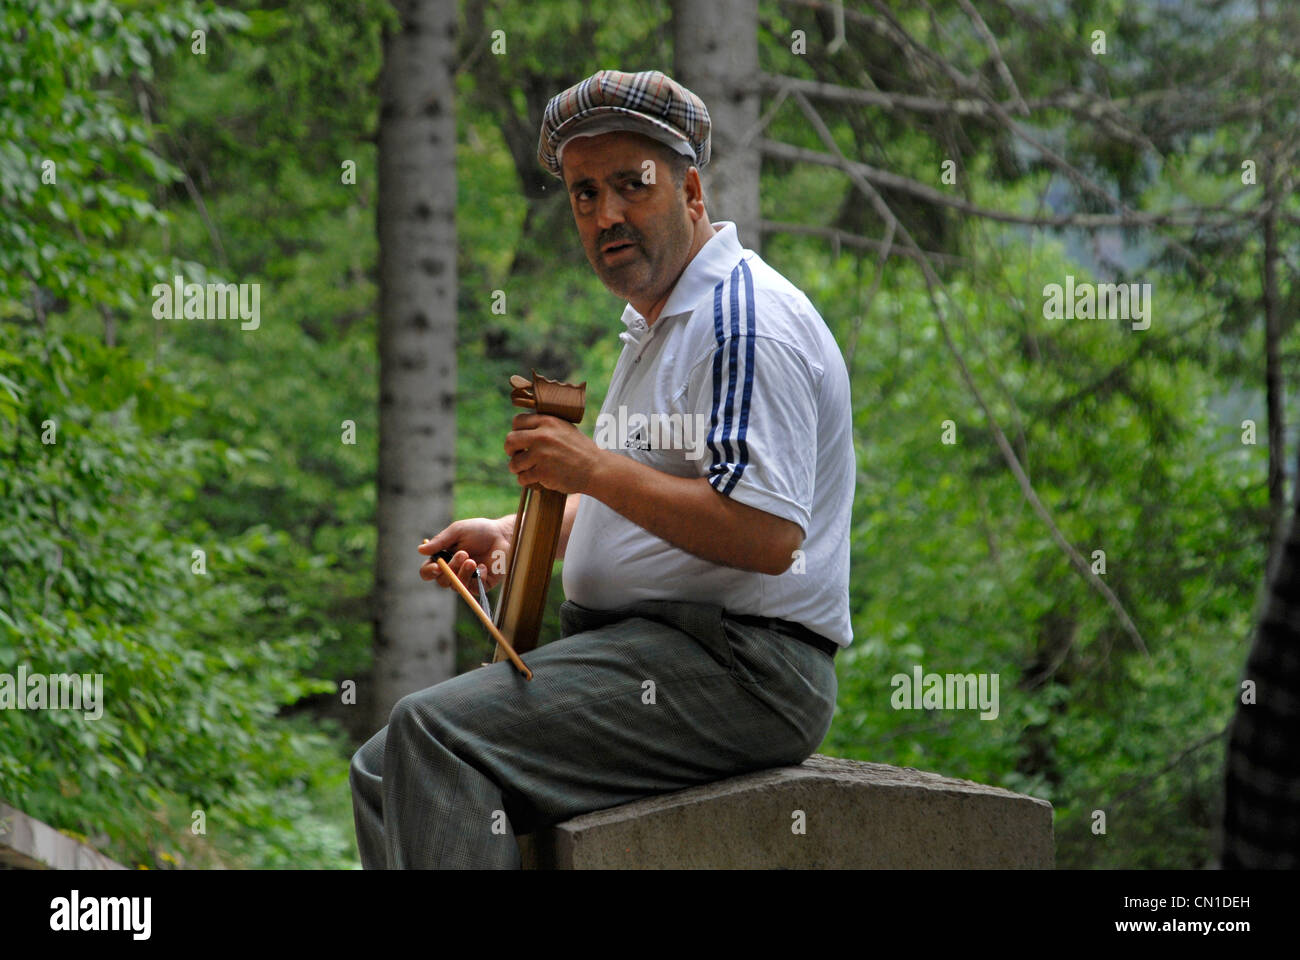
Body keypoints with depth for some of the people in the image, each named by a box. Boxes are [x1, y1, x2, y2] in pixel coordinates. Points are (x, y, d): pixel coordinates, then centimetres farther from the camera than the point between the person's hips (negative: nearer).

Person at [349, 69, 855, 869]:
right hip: (642, 649, 11)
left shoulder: (747, 323, -13)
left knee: (436, 735, -24)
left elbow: (765, 534, -24)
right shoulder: (659, 319, 22)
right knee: (387, 771, 4)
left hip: (740, 667, -11)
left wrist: (595, 467, -19)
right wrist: (511, 531, 15)